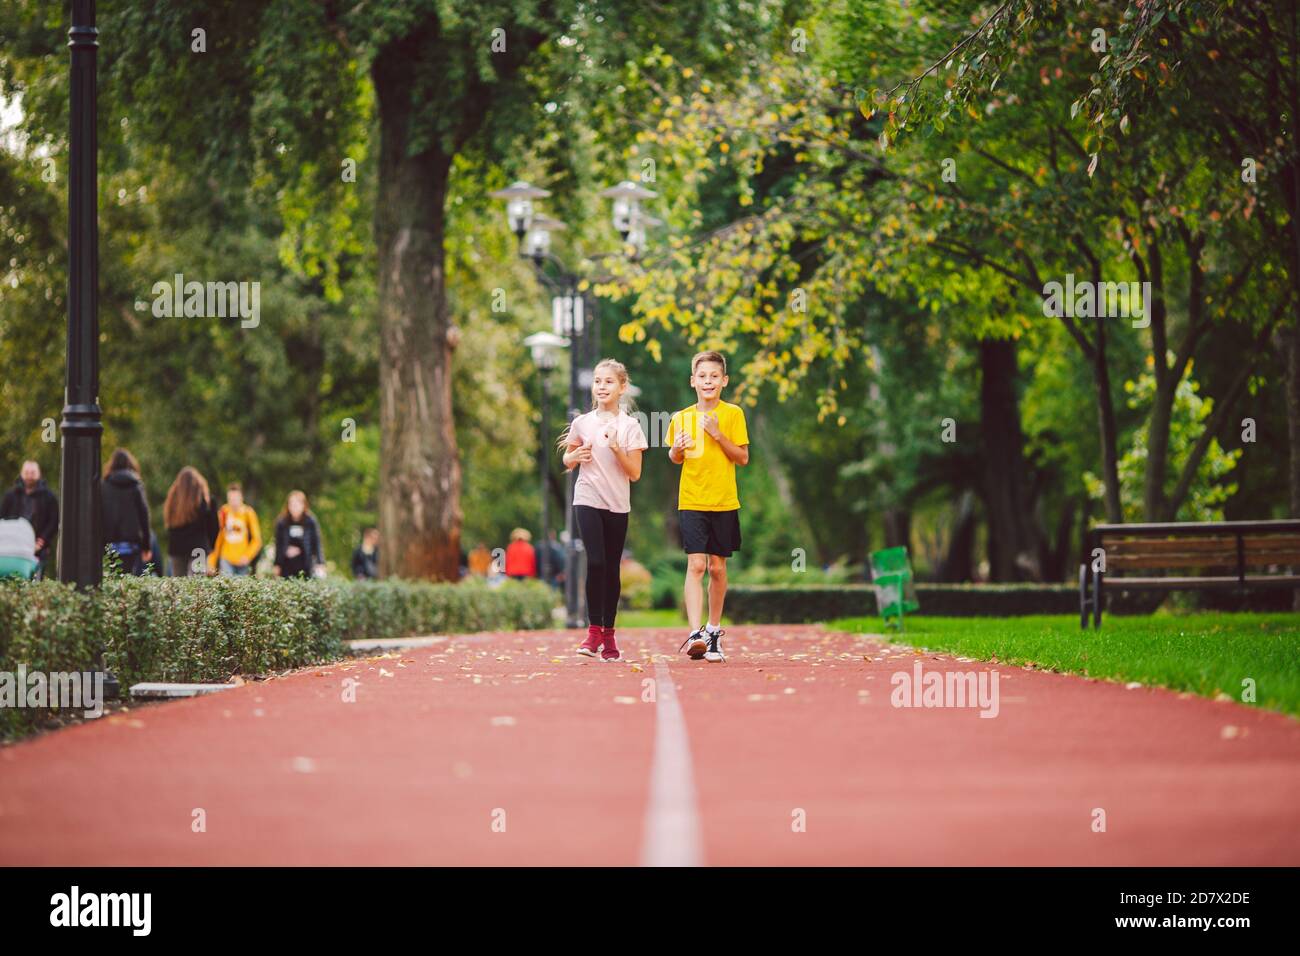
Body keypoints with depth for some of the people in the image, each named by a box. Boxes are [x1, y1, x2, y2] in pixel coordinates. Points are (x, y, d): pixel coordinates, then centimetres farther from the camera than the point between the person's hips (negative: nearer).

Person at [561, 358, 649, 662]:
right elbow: (567, 460, 18)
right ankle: (594, 630, -9)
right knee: (595, 563, -15)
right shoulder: (582, 423, 4)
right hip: (587, 500, 0)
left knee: (612, 569, 5)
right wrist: (575, 457, -4)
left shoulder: (629, 426, 1)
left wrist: (616, 448, -15)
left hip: (617, 505, 0)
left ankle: (609, 634, 14)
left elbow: (635, 473, -1)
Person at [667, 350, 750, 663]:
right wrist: (676, 449, -6)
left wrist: (718, 434, -14)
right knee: (695, 565, -13)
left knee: (717, 567, 6)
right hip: (691, 502, 0)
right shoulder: (682, 418, 5)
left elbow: (743, 458, -2)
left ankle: (713, 633, 21)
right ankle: (695, 634, -21)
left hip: (724, 502, 0)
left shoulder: (733, 414, 0)